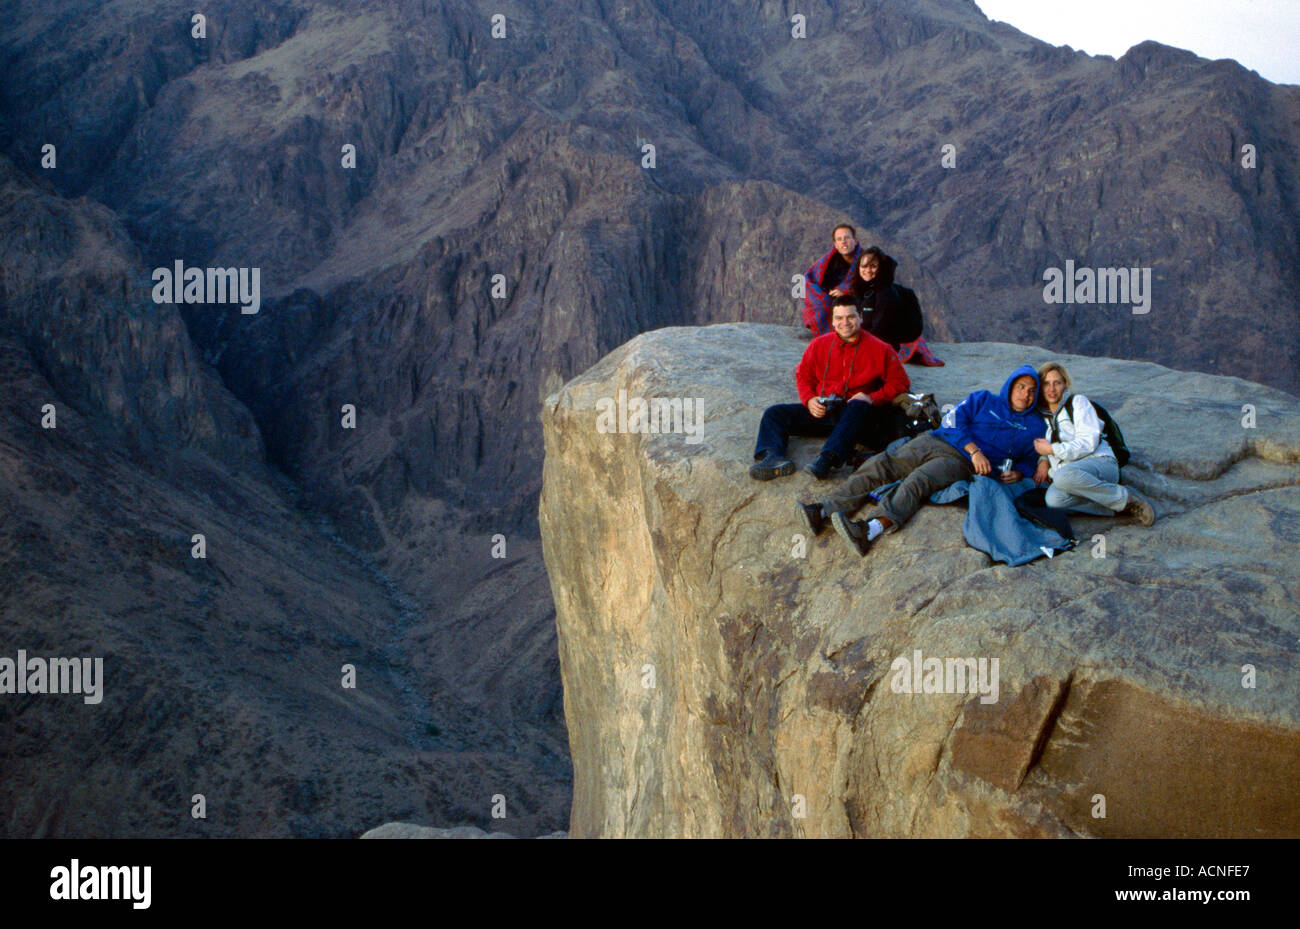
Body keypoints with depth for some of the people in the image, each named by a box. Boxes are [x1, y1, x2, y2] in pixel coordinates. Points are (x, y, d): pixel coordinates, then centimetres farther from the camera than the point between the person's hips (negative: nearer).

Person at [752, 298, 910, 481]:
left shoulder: (879, 349, 1)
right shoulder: (819, 345, 11)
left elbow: (900, 383, 2)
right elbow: (803, 375, 20)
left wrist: (872, 398, -14)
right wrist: (809, 400, -1)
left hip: (855, 416, -4)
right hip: (821, 411, 4)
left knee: (859, 407, -40)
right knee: (774, 413, -11)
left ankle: (826, 459, -58)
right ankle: (771, 456, -42)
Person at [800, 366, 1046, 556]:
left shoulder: (1034, 427, 20)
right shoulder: (984, 399, 20)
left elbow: (1031, 460, 20)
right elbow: (956, 420, 7)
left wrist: (1018, 473, -4)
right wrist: (974, 450, -8)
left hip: (961, 462, -3)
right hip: (933, 443, 3)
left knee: (916, 482, -33)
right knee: (878, 466, -20)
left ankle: (871, 529, -58)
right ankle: (825, 511, -31)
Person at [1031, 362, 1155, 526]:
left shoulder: (1078, 402, 5)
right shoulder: (1042, 414, 21)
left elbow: (1089, 443, -7)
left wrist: (1052, 449, -7)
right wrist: (1044, 461, 6)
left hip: (1101, 463, -4)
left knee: (1063, 476, -42)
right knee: (1053, 500, -35)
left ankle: (1125, 497, -24)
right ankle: (1122, 506, -21)